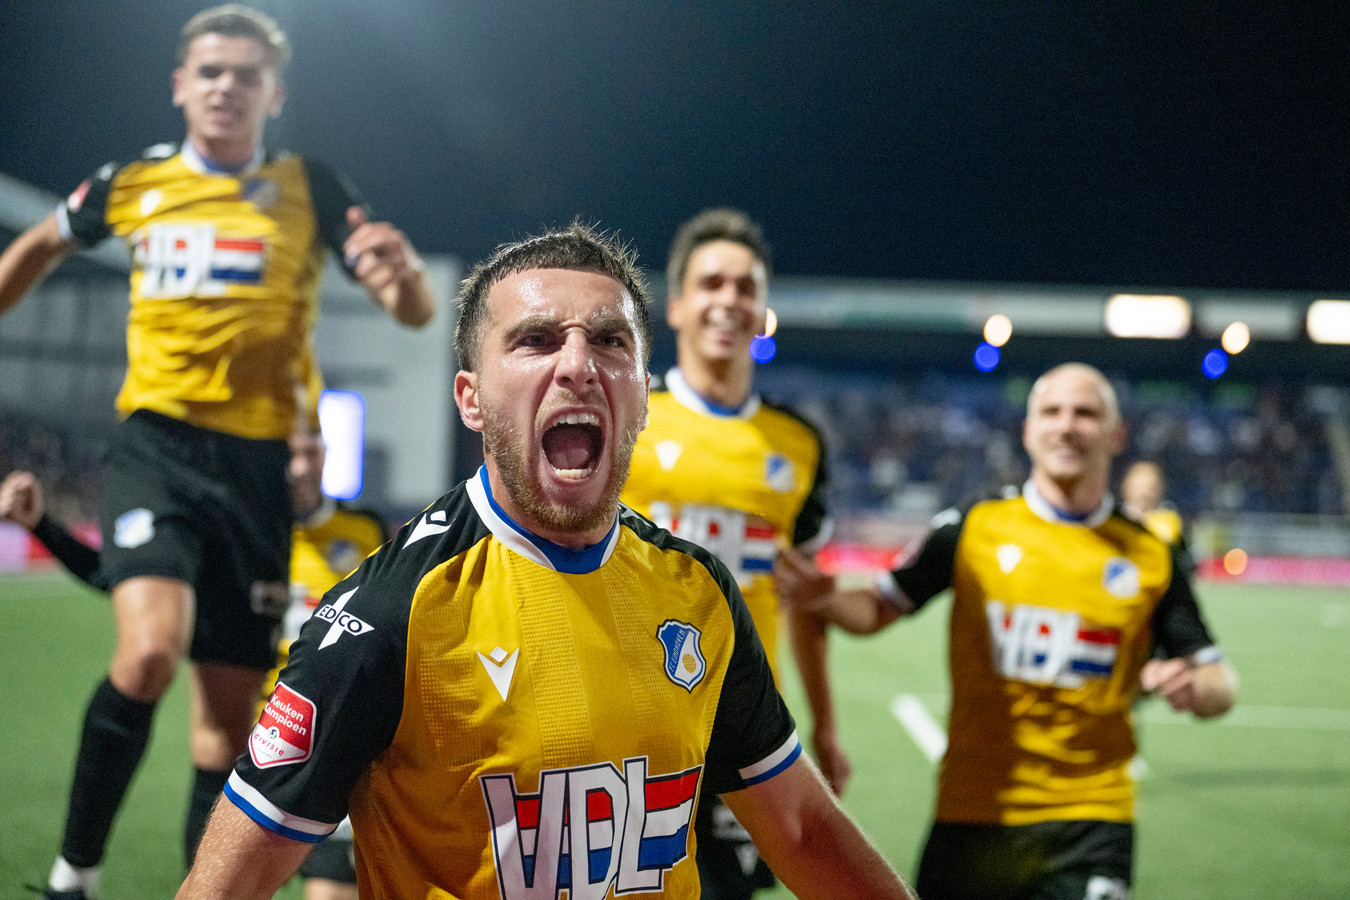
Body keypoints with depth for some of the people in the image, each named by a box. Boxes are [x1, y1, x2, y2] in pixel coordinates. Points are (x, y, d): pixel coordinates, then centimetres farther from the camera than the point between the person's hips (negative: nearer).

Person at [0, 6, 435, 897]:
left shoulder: (312, 188, 0)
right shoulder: (133, 182, 4)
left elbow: (416, 311, -9)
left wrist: (401, 271, -31)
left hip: (258, 462, 1)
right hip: (156, 446, -1)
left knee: (231, 707, 5)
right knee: (151, 650, -24)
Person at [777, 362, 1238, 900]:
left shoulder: (1151, 558, 5)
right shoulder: (972, 530, 2)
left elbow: (1219, 683, 9)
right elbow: (880, 609, 8)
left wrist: (1193, 686, -14)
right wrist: (826, 599, -13)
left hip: (1091, 821, 0)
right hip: (973, 813, 0)